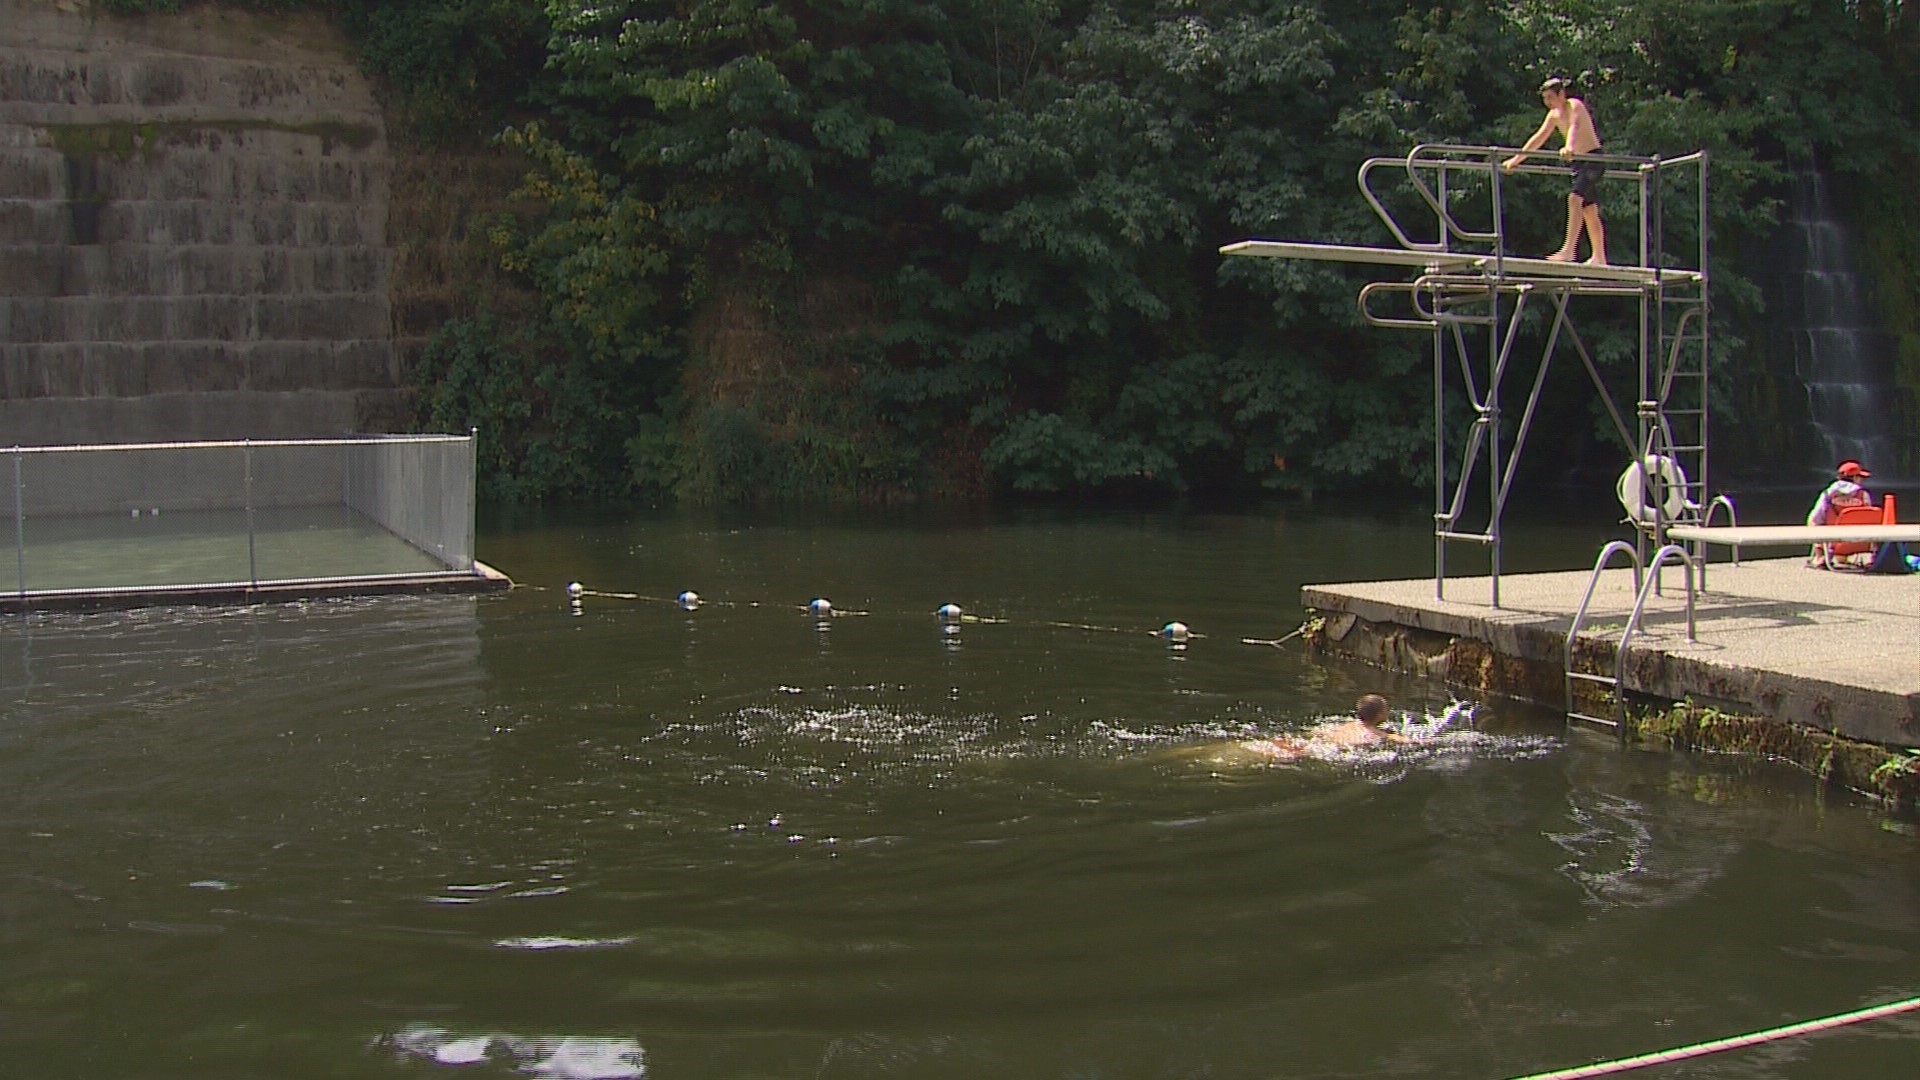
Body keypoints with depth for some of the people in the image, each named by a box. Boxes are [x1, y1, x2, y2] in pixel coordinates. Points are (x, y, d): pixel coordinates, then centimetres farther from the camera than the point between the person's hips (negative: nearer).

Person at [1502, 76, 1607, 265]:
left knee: (1574, 198, -24)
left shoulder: (1575, 106, -13)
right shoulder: (1554, 114, 11)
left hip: (1593, 159, -9)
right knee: (1589, 210, 9)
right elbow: (1539, 138, 18)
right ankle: (1599, 257, 14)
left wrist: (1569, 147, -54)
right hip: (1578, 162, 9)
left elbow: (1575, 126, -34)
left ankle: (1569, 250, -32)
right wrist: (1516, 159, 15)